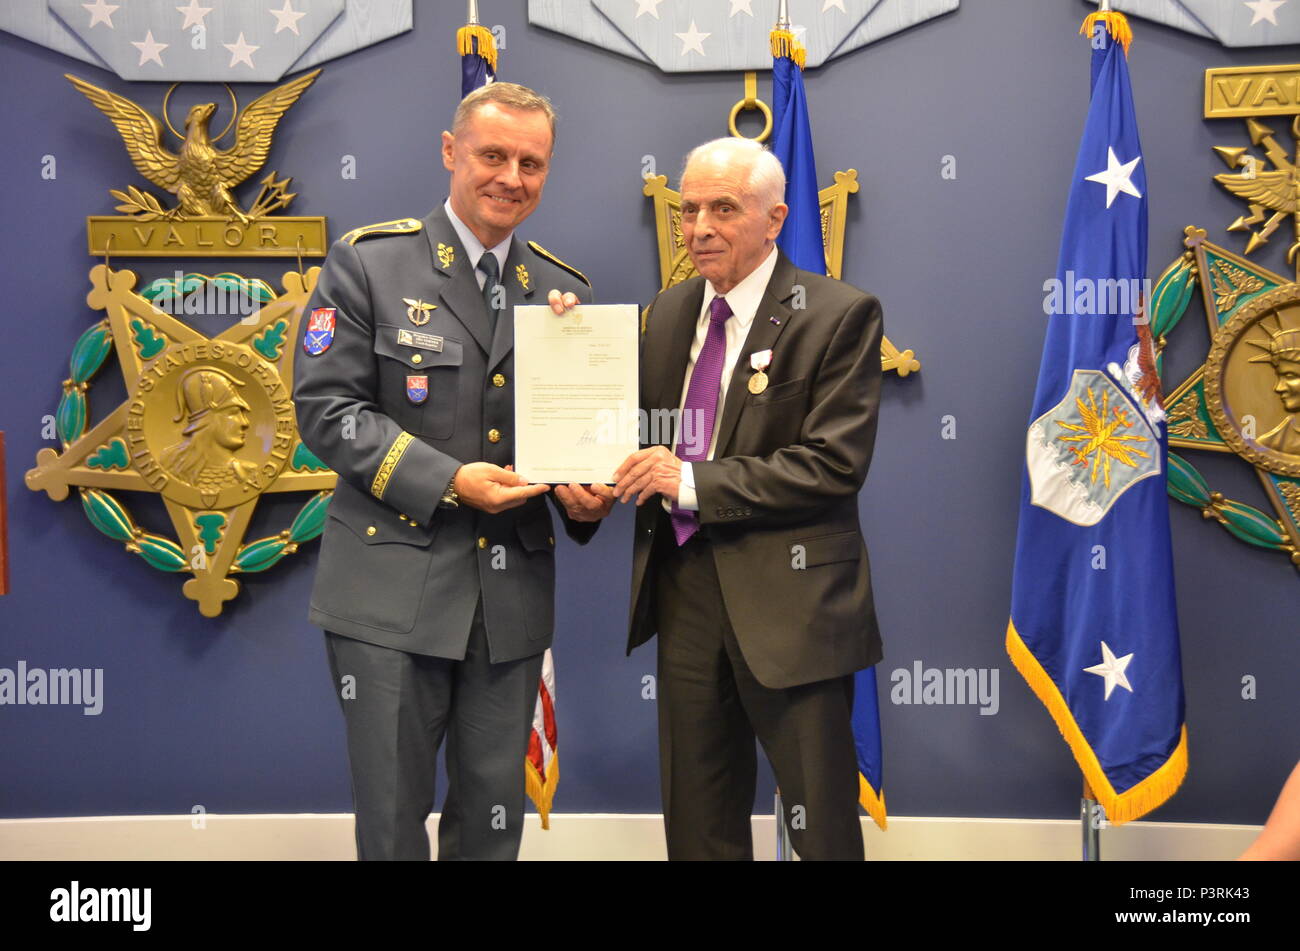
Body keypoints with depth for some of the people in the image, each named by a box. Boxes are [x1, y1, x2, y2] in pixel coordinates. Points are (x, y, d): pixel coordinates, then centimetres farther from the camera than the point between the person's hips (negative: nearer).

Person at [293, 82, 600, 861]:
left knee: (494, 815, 14)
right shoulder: (369, 263, -3)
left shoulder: (565, 289, 9)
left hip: (514, 590, 4)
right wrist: (448, 481, -18)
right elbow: (325, 405, -9)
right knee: (392, 810, 6)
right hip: (393, 586, -3)